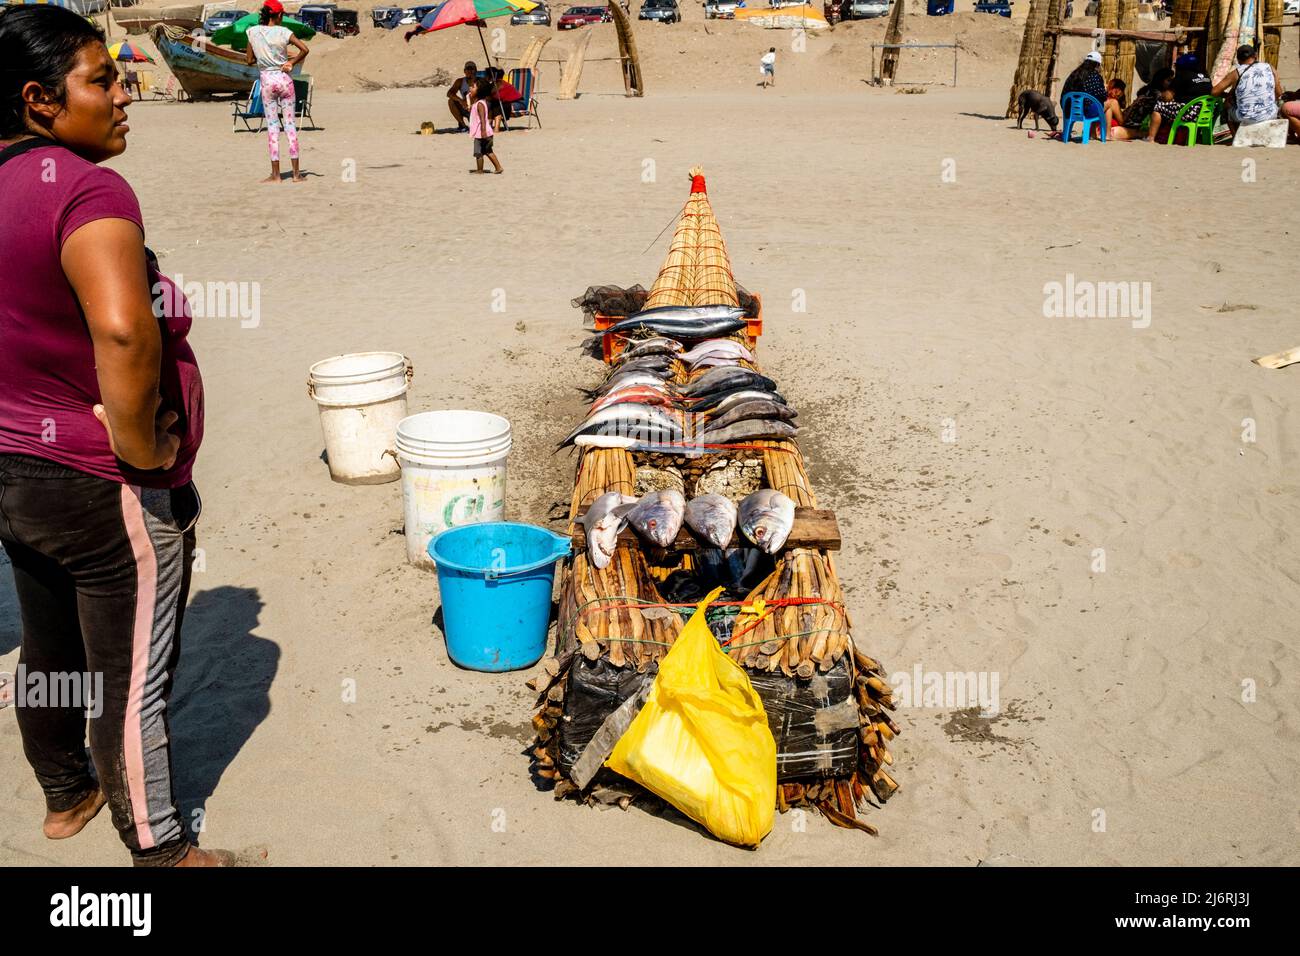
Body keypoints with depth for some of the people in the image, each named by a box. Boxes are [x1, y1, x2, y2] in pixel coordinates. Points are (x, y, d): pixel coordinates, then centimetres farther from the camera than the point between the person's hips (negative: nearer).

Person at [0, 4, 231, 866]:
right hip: (103, 492, -9)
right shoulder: (87, 190, -23)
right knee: (133, 682, 6)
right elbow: (123, 331, -39)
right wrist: (144, 452, -25)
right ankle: (159, 850, 23)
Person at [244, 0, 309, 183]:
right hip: (284, 78, -1)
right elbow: (304, 49, -15)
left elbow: (249, 59, 5)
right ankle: (296, 173, 5)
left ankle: (275, 174, 0)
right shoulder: (283, 32, -6)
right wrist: (292, 62, -2)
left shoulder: (253, 32, -1)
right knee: (290, 123, 5)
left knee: (272, 125, 4)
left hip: (267, 80, 1)